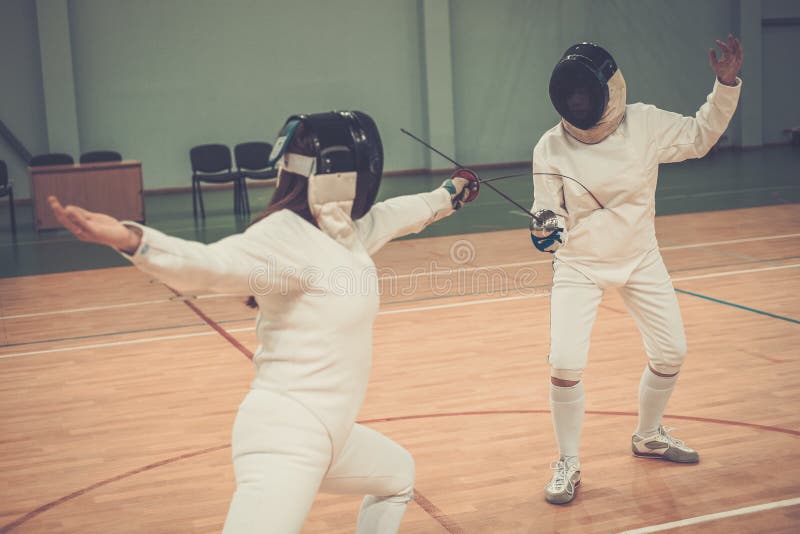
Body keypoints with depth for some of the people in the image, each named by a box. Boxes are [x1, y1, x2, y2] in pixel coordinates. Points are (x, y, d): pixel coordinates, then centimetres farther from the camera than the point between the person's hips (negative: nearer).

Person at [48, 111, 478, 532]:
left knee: (397, 475, 33)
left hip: (321, 433, 10)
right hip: (287, 436, -10)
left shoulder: (347, 229, 6)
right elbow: (210, 265, -38)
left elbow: (398, 213, 27)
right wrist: (128, 239, -57)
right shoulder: (283, 237, -19)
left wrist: (450, 194, 46)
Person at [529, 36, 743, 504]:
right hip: (579, 266, -3)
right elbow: (551, 217, -12)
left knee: (671, 353, 10)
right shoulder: (551, 146, -17)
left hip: (640, 260, 3)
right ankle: (569, 463, 5)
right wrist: (546, 230, -36)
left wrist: (727, 84, -13)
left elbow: (700, 137, 0)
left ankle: (648, 436, 37)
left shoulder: (645, 123, -12)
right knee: (566, 365, -16)